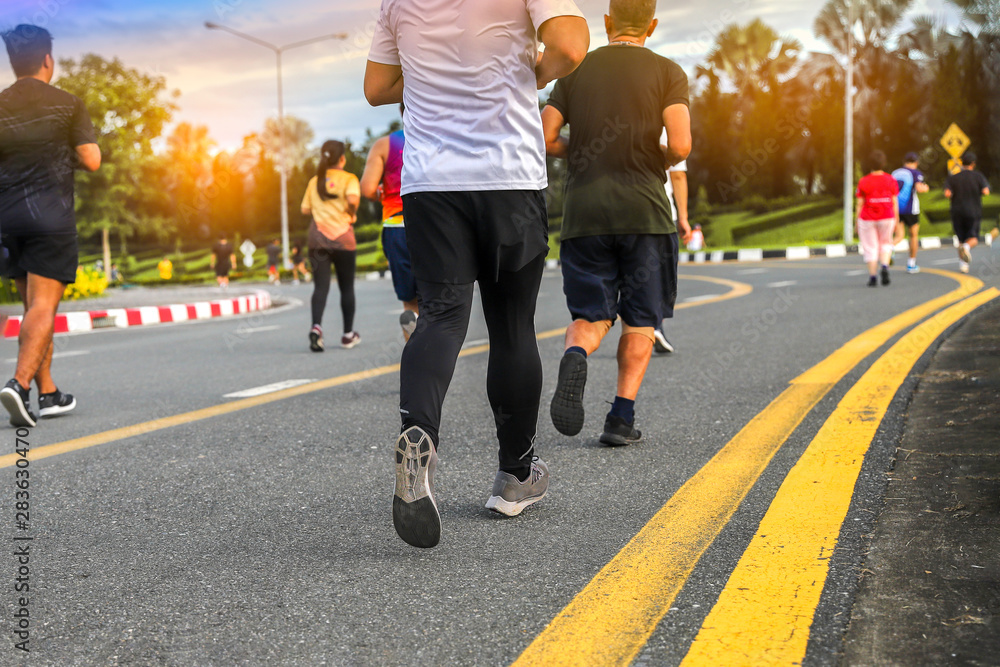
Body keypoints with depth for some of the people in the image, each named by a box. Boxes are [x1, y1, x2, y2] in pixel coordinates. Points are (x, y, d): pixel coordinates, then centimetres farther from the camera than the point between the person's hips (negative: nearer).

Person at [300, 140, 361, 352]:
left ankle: (316, 326, -28)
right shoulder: (348, 178, -2)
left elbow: (305, 209, 12)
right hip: (343, 238, -3)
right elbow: (353, 198, -20)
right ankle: (348, 335, 18)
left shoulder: (314, 181, 11)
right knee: (347, 287, 10)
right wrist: (352, 215, -3)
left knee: (320, 286, -4)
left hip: (318, 238, 3)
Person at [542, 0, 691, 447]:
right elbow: (680, 146, -12)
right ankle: (622, 417, 4)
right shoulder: (668, 72, 1)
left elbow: (544, 139, 1)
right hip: (644, 209, -2)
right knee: (640, 319, 11)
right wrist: (658, 160, 10)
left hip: (584, 210, 2)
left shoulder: (576, 70, 9)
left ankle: (575, 356, -26)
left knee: (590, 316, 8)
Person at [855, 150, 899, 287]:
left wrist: (857, 223, 2)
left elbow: (860, 204, -6)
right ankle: (885, 266, -4)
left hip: (867, 220, -1)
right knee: (886, 243, 20)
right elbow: (895, 202, -1)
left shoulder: (863, 182, -8)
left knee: (870, 248, 7)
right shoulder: (890, 180, -3)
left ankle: (873, 276, 6)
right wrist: (896, 220, 9)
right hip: (886, 218, 2)